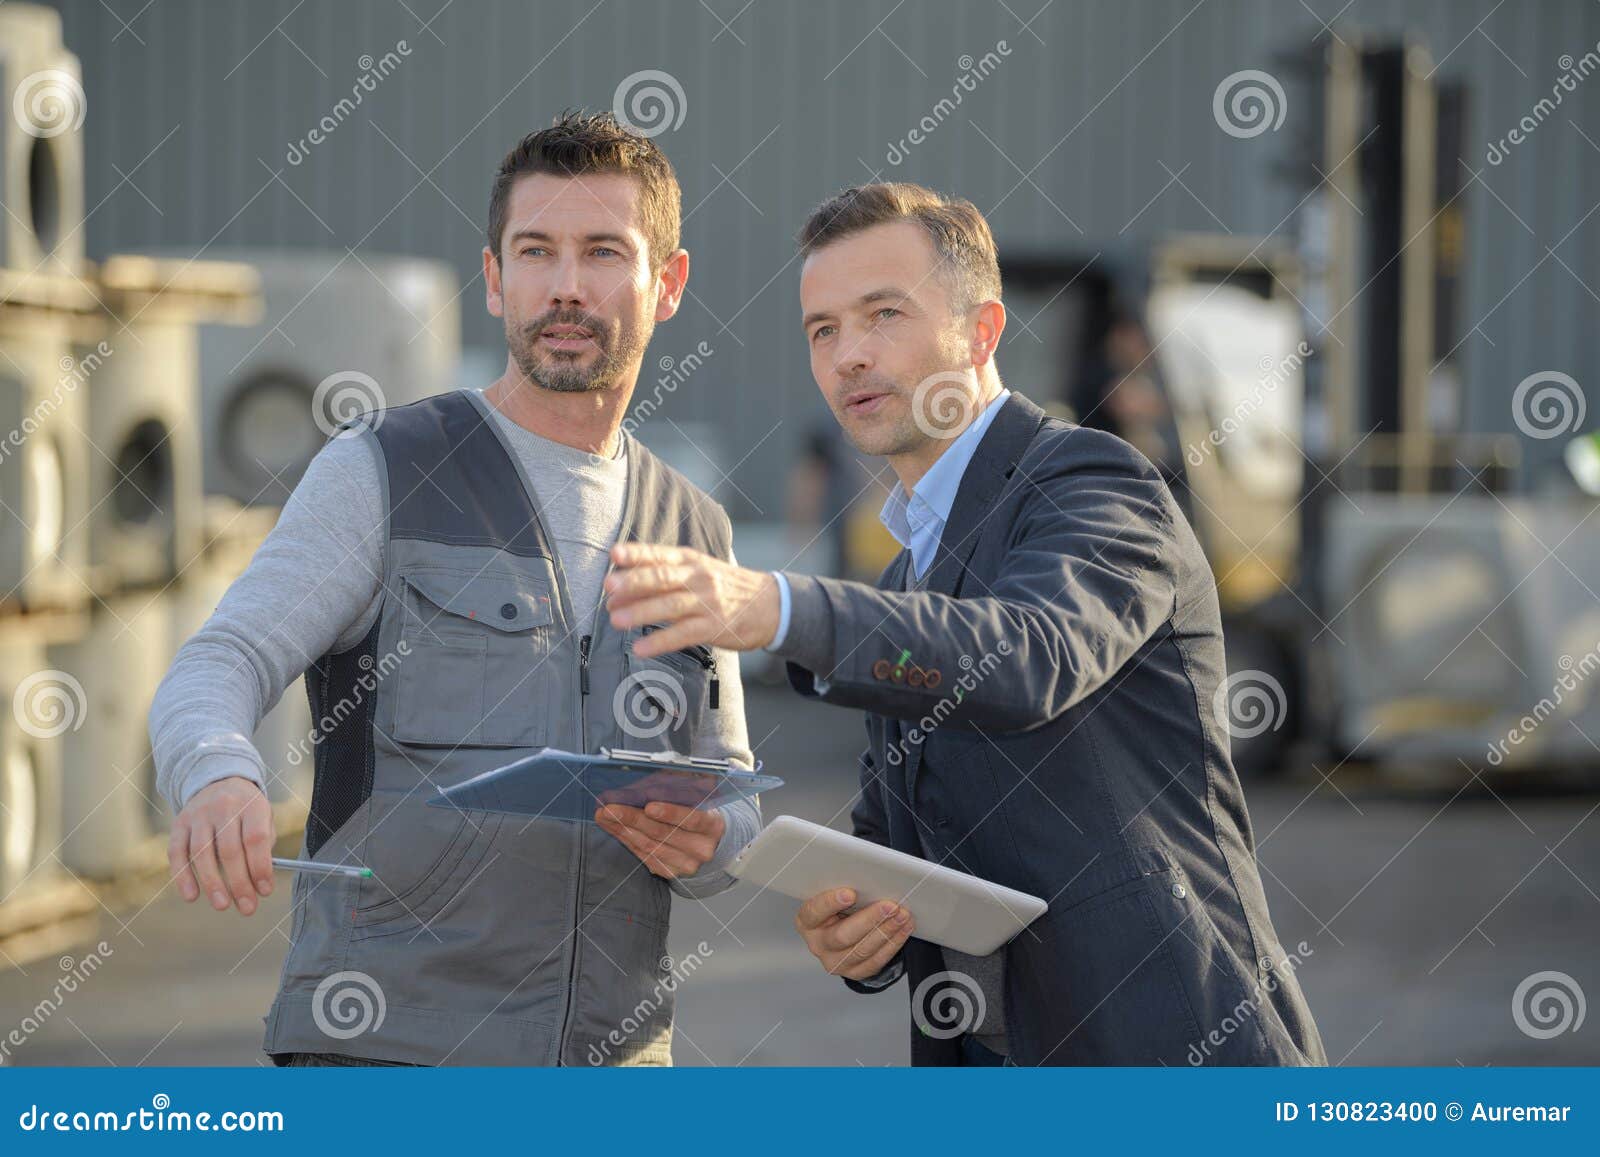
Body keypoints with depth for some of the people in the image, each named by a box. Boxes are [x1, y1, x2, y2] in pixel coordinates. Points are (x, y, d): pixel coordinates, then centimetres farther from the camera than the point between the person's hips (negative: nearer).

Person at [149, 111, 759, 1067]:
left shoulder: (698, 534, 15)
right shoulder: (382, 475, 2)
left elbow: (734, 798, 18)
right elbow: (213, 675, -8)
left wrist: (704, 838, -7)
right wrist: (219, 779, -32)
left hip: (616, 1055, 5)